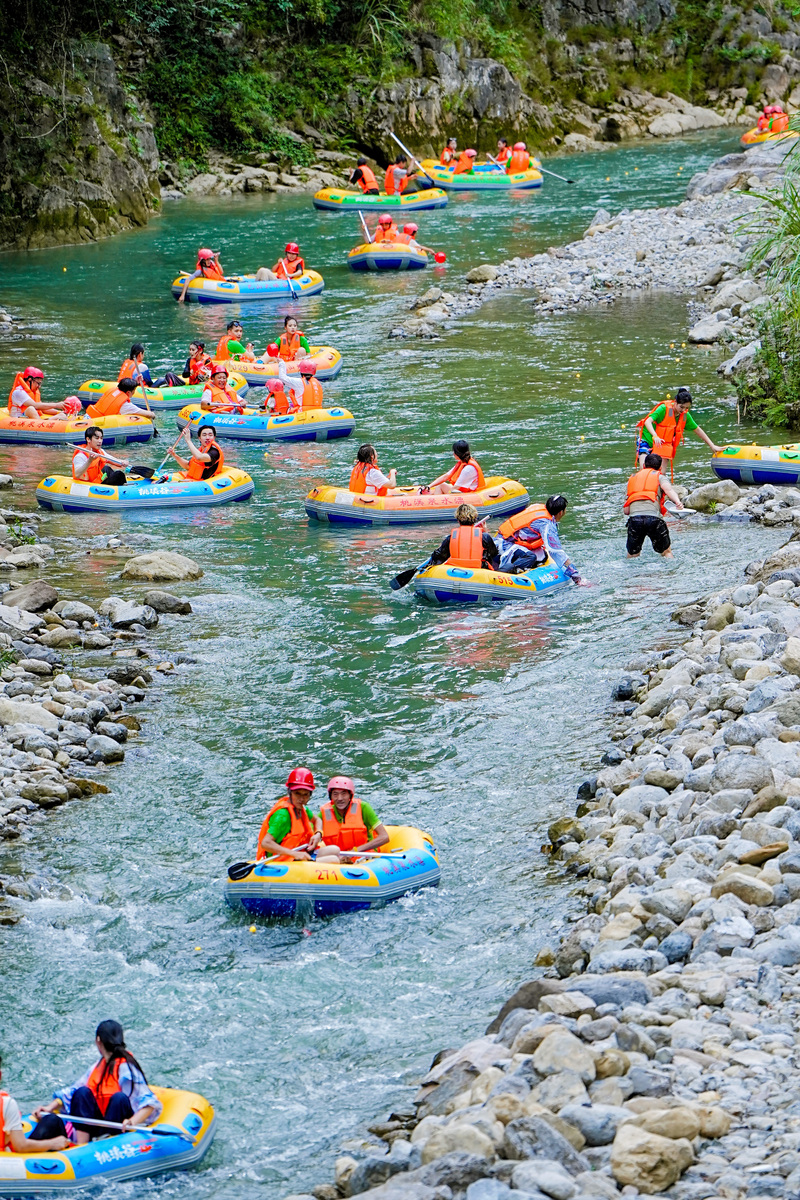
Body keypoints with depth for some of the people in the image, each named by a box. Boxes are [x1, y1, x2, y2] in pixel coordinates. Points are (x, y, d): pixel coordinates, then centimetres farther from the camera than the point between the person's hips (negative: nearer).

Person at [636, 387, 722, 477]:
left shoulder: (685, 416, -4)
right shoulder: (664, 408, -21)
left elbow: (697, 430, 9)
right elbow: (648, 421, -32)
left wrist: (712, 446, 10)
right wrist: (655, 436, -50)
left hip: (663, 445, 5)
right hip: (647, 440, -5)